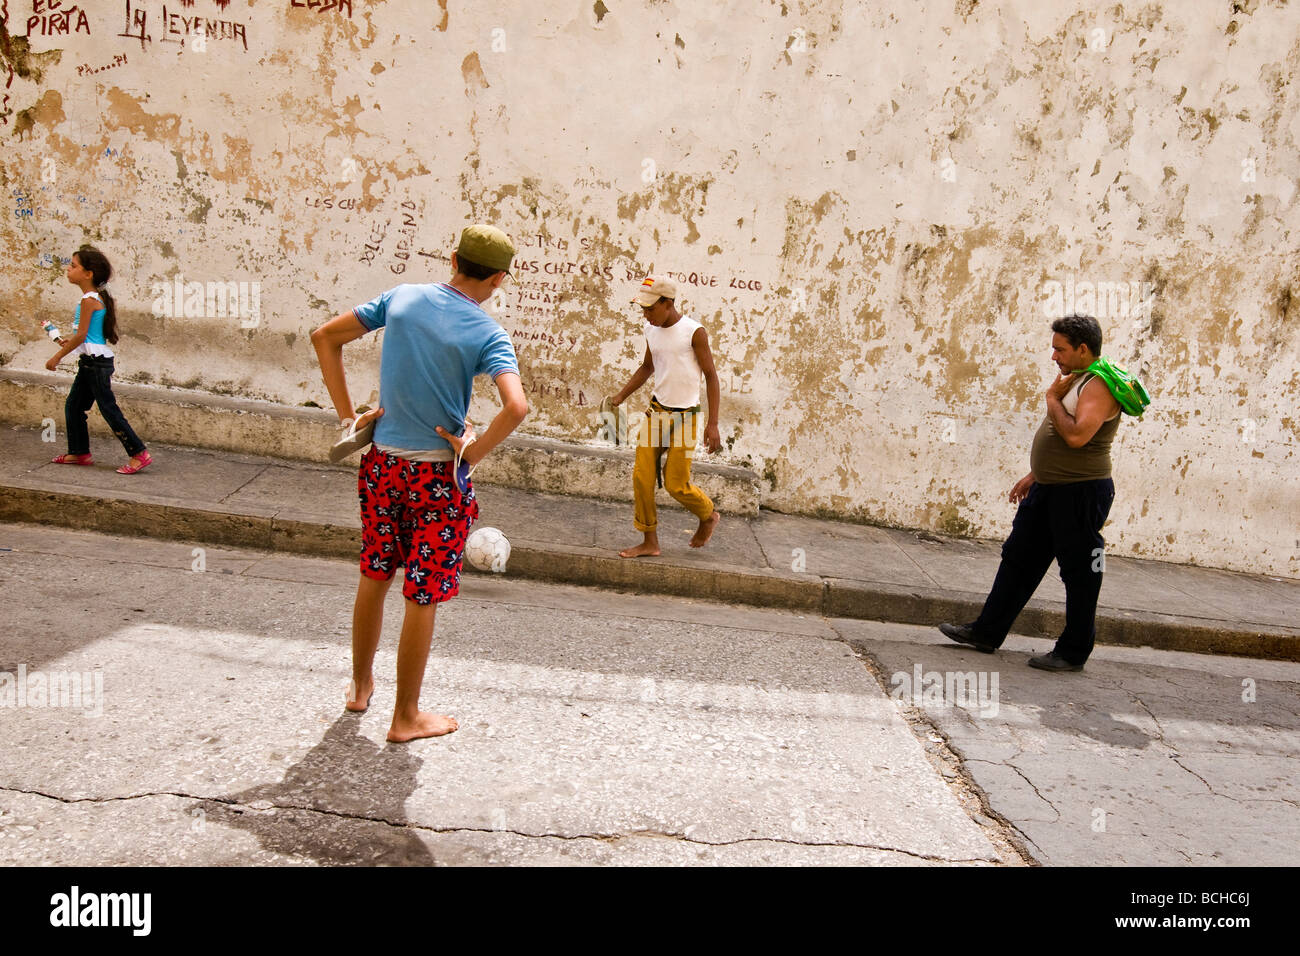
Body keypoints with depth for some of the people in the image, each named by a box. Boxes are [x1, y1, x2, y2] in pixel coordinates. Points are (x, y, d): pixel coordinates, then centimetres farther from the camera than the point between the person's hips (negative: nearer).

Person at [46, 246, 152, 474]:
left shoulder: (89, 300, -17)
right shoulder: (97, 297, 11)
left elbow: (81, 335, -18)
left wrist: (57, 357, -10)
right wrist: (70, 342, 14)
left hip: (95, 362, -10)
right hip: (92, 361, 10)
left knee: (108, 408, -7)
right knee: (73, 406, 16)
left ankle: (139, 454, -5)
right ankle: (79, 452, 25)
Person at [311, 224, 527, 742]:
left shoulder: (401, 297, 1)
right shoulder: (487, 334, -13)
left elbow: (324, 337, 5)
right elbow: (516, 407, -29)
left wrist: (347, 414, 5)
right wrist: (476, 449, -13)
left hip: (382, 464, 5)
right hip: (437, 476, -5)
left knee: (374, 576, 23)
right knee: (422, 598, 7)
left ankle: (360, 686, 40)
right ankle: (406, 717, 21)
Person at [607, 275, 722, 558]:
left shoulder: (694, 332, -12)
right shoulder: (651, 330, 6)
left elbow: (711, 376, -9)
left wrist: (713, 424, -14)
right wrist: (620, 396, 11)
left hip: (684, 416, -6)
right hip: (656, 411, 6)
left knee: (676, 485, -2)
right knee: (642, 476, -1)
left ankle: (709, 516, 28)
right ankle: (649, 542, 10)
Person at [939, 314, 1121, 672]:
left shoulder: (1100, 386, -16)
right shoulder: (1075, 381, 16)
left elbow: (1076, 436, -30)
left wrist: (1053, 398, -16)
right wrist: (1034, 475, 22)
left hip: (1082, 491, -10)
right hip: (1050, 487, 10)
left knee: (1079, 572, 1)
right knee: (1019, 559, 13)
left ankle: (1073, 652, 13)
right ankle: (988, 632, 21)